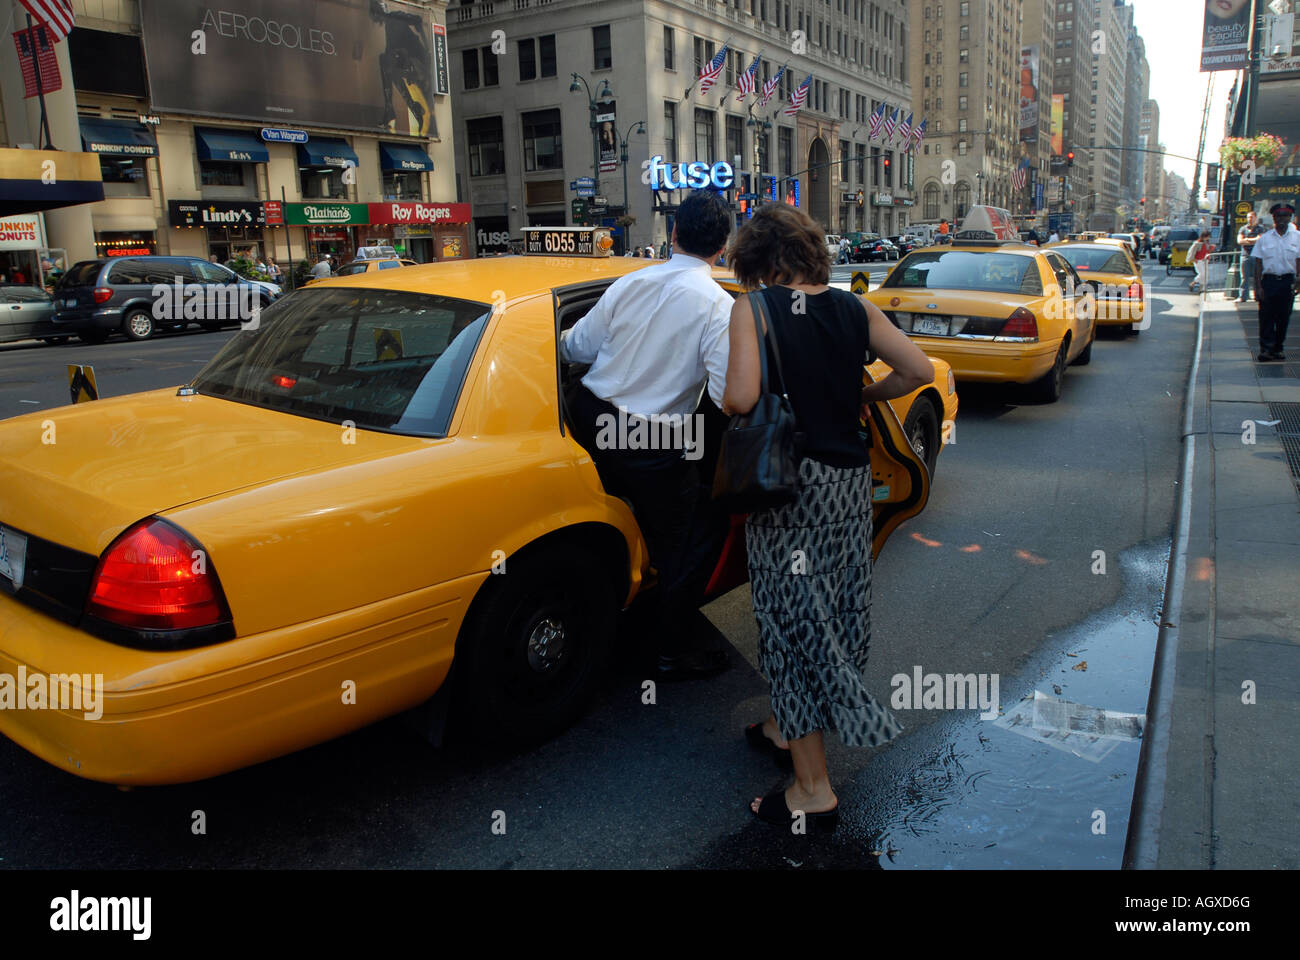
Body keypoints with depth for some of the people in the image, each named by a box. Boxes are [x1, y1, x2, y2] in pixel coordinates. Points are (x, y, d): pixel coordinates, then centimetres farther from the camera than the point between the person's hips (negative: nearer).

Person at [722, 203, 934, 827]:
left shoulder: (754, 309, -11)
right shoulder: (853, 309, 4)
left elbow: (741, 398, -23)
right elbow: (919, 371, 1)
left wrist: (726, 402, -1)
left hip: (788, 488, -6)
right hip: (850, 478, 6)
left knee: (793, 620, 3)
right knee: (827, 613, 18)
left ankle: (813, 788, 11)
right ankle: (783, 729, 39)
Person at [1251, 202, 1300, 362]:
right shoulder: (1264, 238, 3)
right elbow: (1258, 263, 2)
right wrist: (1258, 287, -5)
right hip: (1268, 281, -1)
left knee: (1284, 317, 6)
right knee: (1266, 316, -5)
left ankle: (1278, 348, 17)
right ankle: (1266, 348, -1)